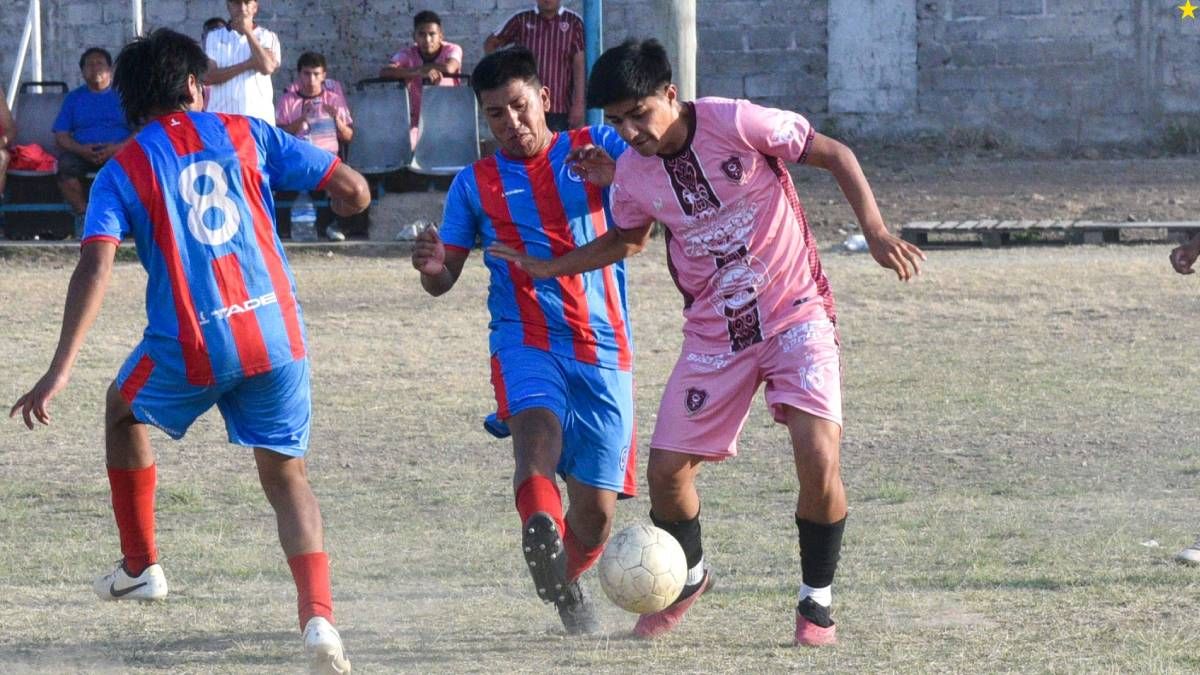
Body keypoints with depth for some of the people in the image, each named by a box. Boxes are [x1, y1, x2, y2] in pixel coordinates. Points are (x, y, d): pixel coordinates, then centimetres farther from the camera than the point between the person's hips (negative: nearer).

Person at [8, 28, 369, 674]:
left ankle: (140, 565, 35)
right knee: (286, 476, 12)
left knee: (124, 408, 30)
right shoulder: (243, 134, 7)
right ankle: (318, 615, -12)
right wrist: (346, 199, 29)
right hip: (276, 334, 1)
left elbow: (96, 265, -13)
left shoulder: (122, 172, 2)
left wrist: (60, 370, -16)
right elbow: (351, 189, 4)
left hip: (191, 349, -1)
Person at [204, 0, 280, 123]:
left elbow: (267, 67, -10)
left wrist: (248, 32, -6)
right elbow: (208, 76, -2)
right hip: (221, 118, 1)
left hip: (259, 117, -1)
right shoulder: (214, 37, 10)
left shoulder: (268, 37, 8)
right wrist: (247, 64, -9)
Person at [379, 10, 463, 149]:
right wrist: (419, 72, -35)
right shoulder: (407, 54, -3)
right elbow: (384, 72, -22)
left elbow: (449, 68, -29)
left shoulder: (452, 50, -5)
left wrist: (418, 67, -15)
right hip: (417, 121, 1)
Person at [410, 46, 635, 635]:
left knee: (596, 508, 4)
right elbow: (445, 279, 11)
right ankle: (541, 538, -58)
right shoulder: (474, 184, 12)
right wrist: (432, 268, -14)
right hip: (525, 341, -1)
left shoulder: (593, 148, 9)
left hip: (604, 348, 1)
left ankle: (566, 584, 34)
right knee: (537, 427, -34)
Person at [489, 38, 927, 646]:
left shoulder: (736, 124, -18)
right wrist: (545, 268, 11)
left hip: (796, 314, -4)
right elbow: (626, 240, 19)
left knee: (818, 454, -21)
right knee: (667, 467, -2)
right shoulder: (632, 173, -3)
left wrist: (876, 233, -18)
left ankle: (817, 601, 1)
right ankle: (688, 578, 30)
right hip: (715, 333, 4)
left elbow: (835, 156, -9)